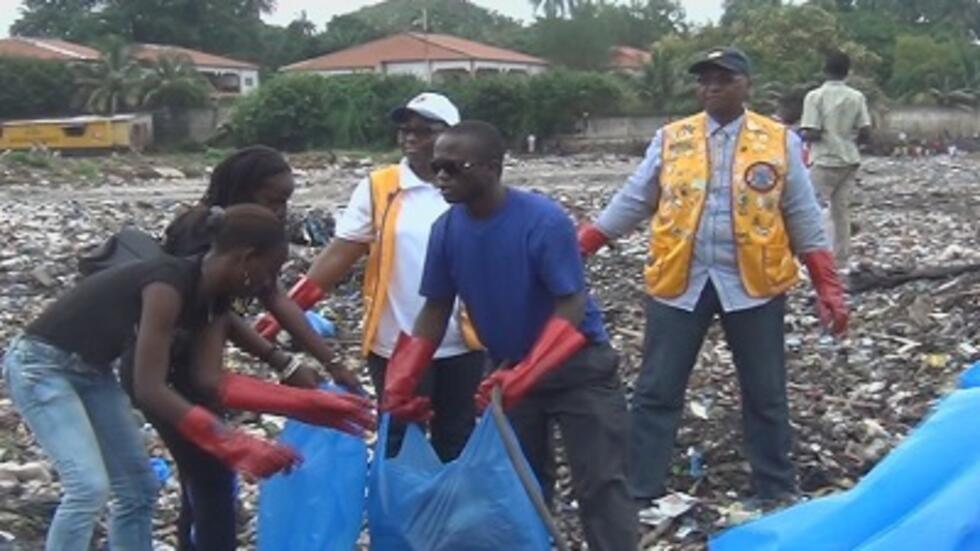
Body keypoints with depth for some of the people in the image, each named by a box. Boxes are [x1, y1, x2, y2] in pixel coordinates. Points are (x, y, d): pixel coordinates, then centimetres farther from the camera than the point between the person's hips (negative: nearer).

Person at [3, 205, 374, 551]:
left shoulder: (213, 298, -3)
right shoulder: (167, 285, -30)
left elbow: (211, 379, -11)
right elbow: (150, 391, -32)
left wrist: (303, 403, -15)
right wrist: (235, 446, -36)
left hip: (90, 371, 9)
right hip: (41, 365, -9)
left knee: (138, 488, 8)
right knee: (90, 487, -19)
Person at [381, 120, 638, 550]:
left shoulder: (543, 221, -26)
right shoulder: (446, 229, -9)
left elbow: (571, 307, -25)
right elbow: (436, 309, 0)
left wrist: (523, 378, -35)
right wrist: (402, 381, -9)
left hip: (578, 366, -5)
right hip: (510, 370, 6)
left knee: (600, 484, -4)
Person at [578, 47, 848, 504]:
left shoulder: (780, 142, 1)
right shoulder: (670, 139, 4)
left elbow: (803, 216, 4)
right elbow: (632, 201, 6)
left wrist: (827, 285, 0)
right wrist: (578, 249, -1)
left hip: (754, 284, -1)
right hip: (679, 281, 1)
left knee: (765, 394, 10)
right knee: (656, 391, 3)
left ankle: (776, 492, 25)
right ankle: (638, 491, 13)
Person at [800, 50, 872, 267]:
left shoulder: (815, 96, -11)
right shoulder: (857, 97, 2)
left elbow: (812, 133, -17)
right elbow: (866, 134, -1)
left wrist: (799, 135, 4)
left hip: (825, 161, -5)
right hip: (850, 160, 5)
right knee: (842, 210, 10)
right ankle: (841, 259, 13)